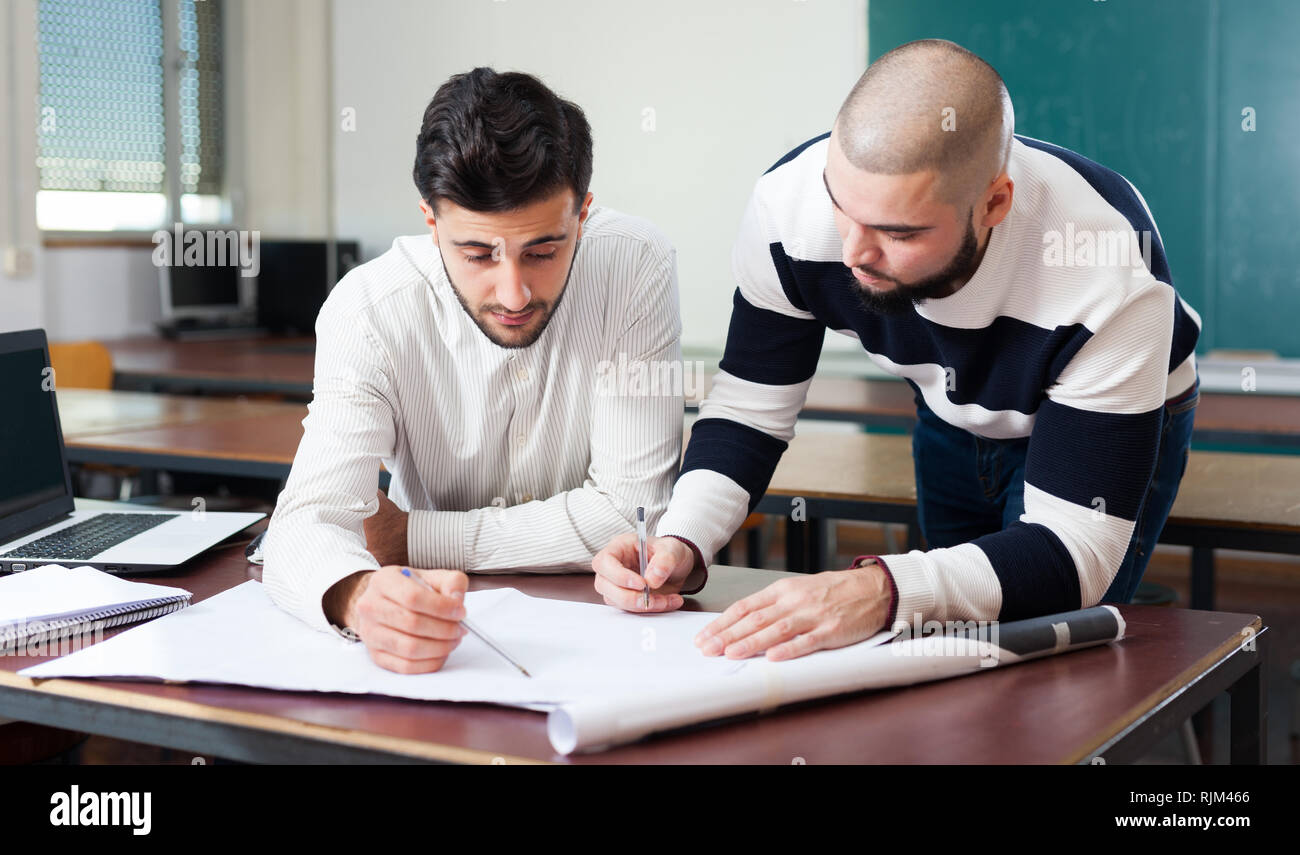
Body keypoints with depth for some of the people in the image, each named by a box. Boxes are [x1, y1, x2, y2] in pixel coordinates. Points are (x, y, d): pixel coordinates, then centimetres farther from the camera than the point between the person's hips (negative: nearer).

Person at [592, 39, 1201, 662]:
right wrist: (680, 540, -40)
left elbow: (1074, 550, -43)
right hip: (952, 421, 4)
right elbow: (748, 412, -20)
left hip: (1123, 429, -3)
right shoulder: (789, 204, -32)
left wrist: (882, 592, -60)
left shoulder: (1112, 281, -43)